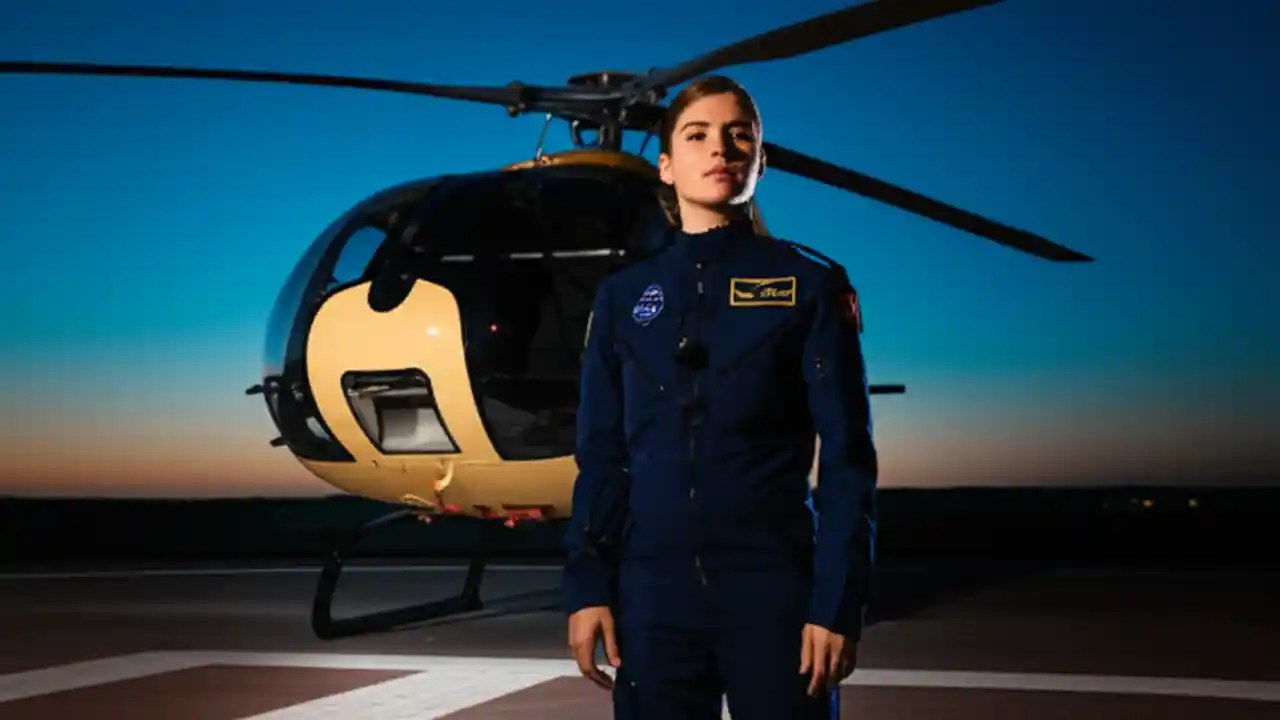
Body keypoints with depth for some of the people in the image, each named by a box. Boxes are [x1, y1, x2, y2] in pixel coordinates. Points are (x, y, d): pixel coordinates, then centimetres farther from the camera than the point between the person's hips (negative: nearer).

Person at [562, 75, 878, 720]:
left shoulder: (810, 286, 1)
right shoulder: (623, 296, 9)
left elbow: (846, 458, -3)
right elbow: (601, 457, 9)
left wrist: (839, 603, -10)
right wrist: (587, 587, 1)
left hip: (775, 584, -2)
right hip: (653, 588, 3)